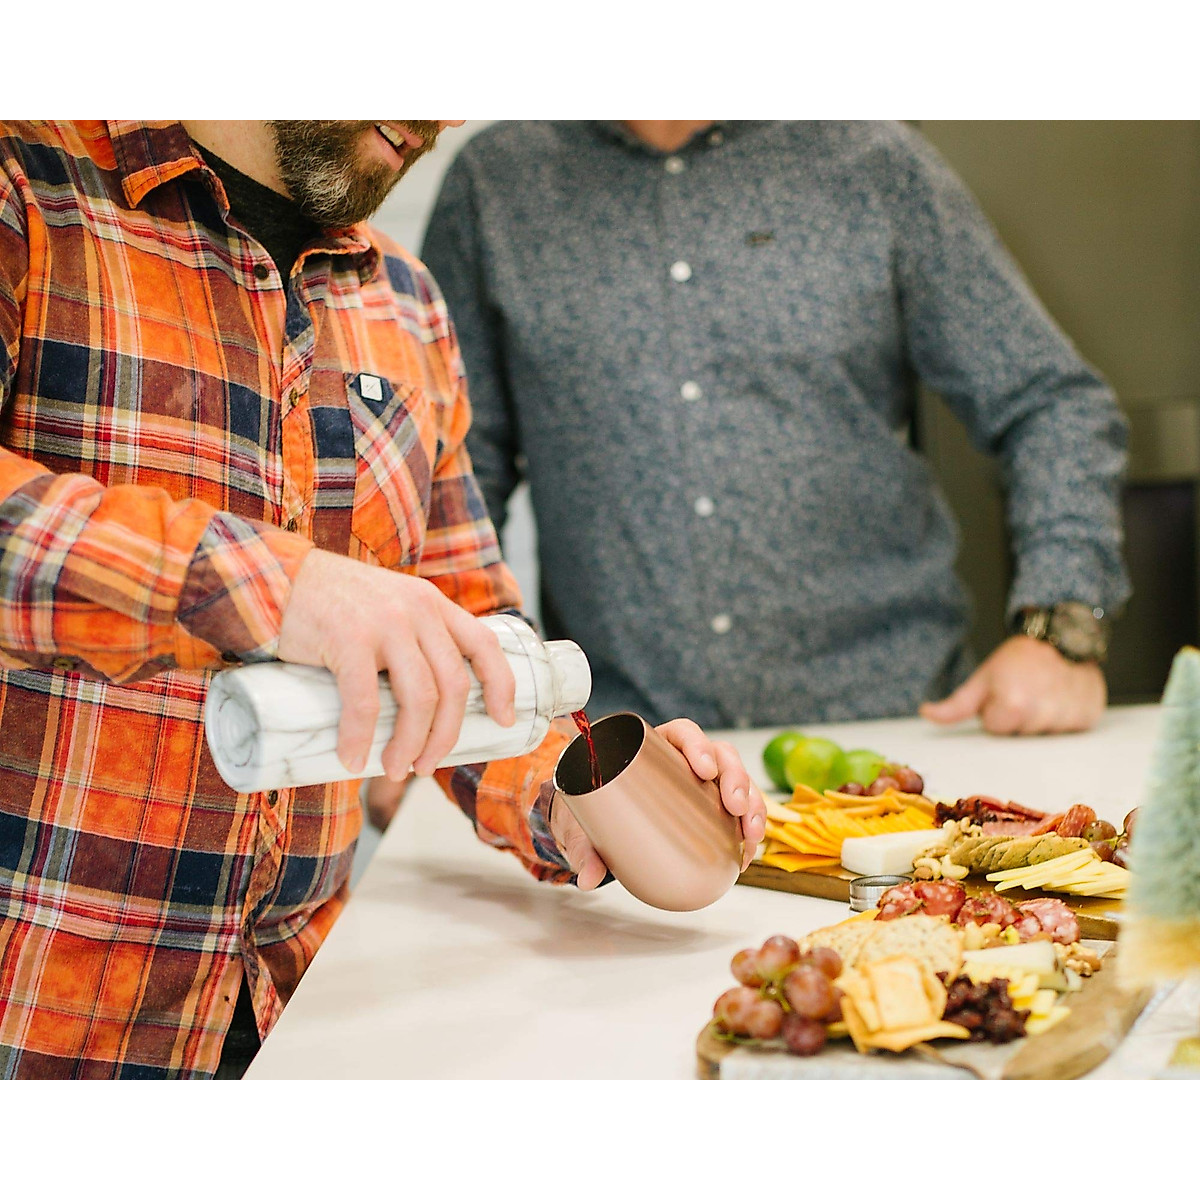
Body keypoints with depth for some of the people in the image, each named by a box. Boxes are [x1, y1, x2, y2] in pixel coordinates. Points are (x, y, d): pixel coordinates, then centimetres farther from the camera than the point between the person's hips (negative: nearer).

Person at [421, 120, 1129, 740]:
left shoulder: (876, 162, 8)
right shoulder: (494, 182, 10)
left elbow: (1056, 406, 7)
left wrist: (1059, 630, -7)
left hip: (894, 716, -1)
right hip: (620, 744, 1)